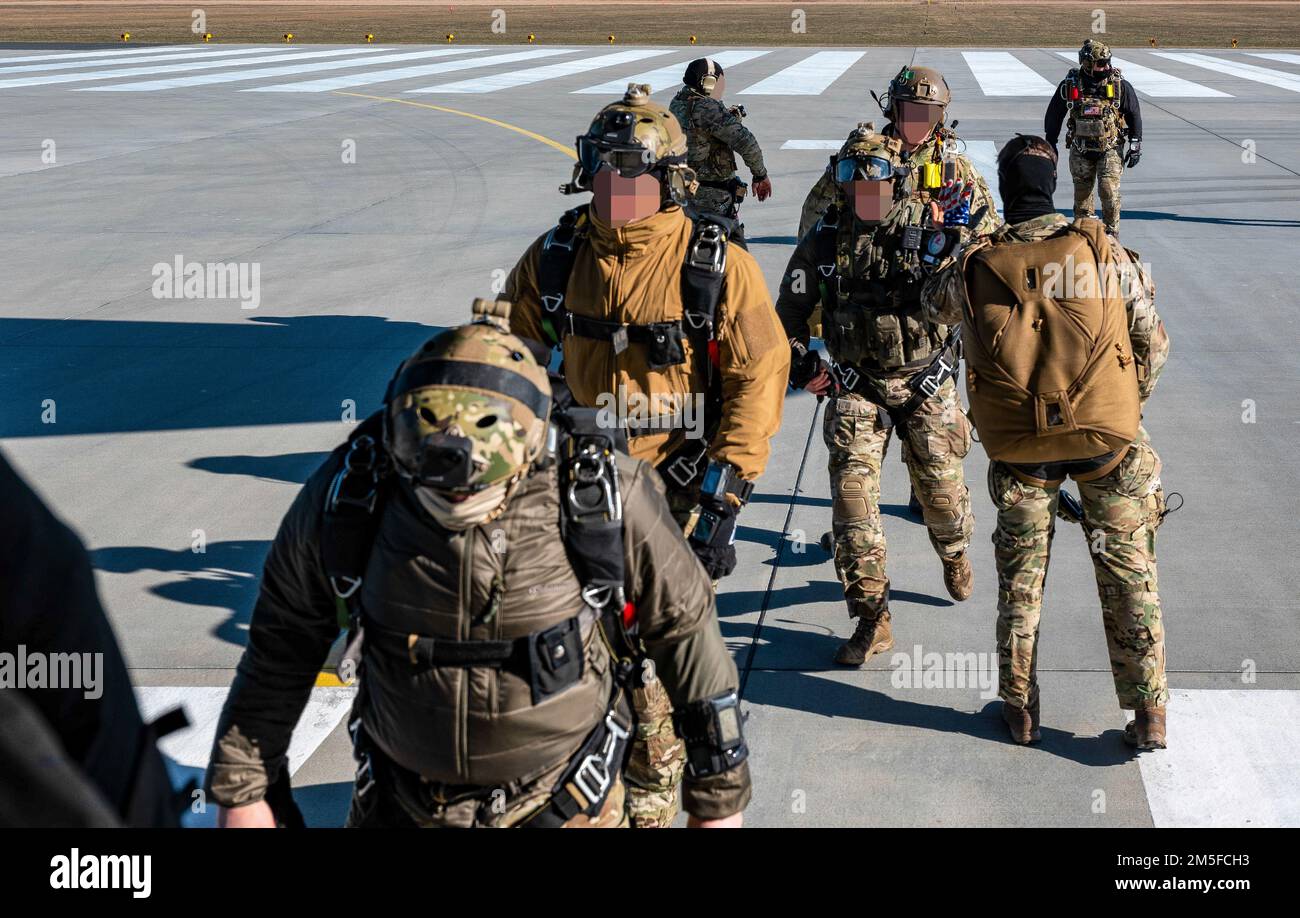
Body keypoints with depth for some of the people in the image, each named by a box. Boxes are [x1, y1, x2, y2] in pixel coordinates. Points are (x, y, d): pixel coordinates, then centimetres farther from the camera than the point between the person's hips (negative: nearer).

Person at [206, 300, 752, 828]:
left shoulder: (604, 498, -23)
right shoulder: (346, 495, -18)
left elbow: (686, 627, -8)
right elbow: (283, 640, -2)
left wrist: (719, 791, -1)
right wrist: (241, 789, 3)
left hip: (564, 804, -1)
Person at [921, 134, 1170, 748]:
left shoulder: (973, 266, -6)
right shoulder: (1105, 253, -6)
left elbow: (934, 304, 18)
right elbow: (1153, 344, 2)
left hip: (1020, 448, 1)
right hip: (1108, 435, 0)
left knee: (1020, 574, 16)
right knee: (1128, 569, 11)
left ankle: (1020, 708, 22)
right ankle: (1149, 713, 13)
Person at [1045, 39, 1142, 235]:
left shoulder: (1120, 85, -7)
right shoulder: (1070, 85, -5)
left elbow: (1134, 114, 2)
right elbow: (1054, 115, 7)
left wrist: (1135, 145, -1)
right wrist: (1050, 144, 9)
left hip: (1110, 150, -2)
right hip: (1080, 151, 2)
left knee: (1109, 190, -12)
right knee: (1082, 195, 8)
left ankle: (1111, 232, 0)